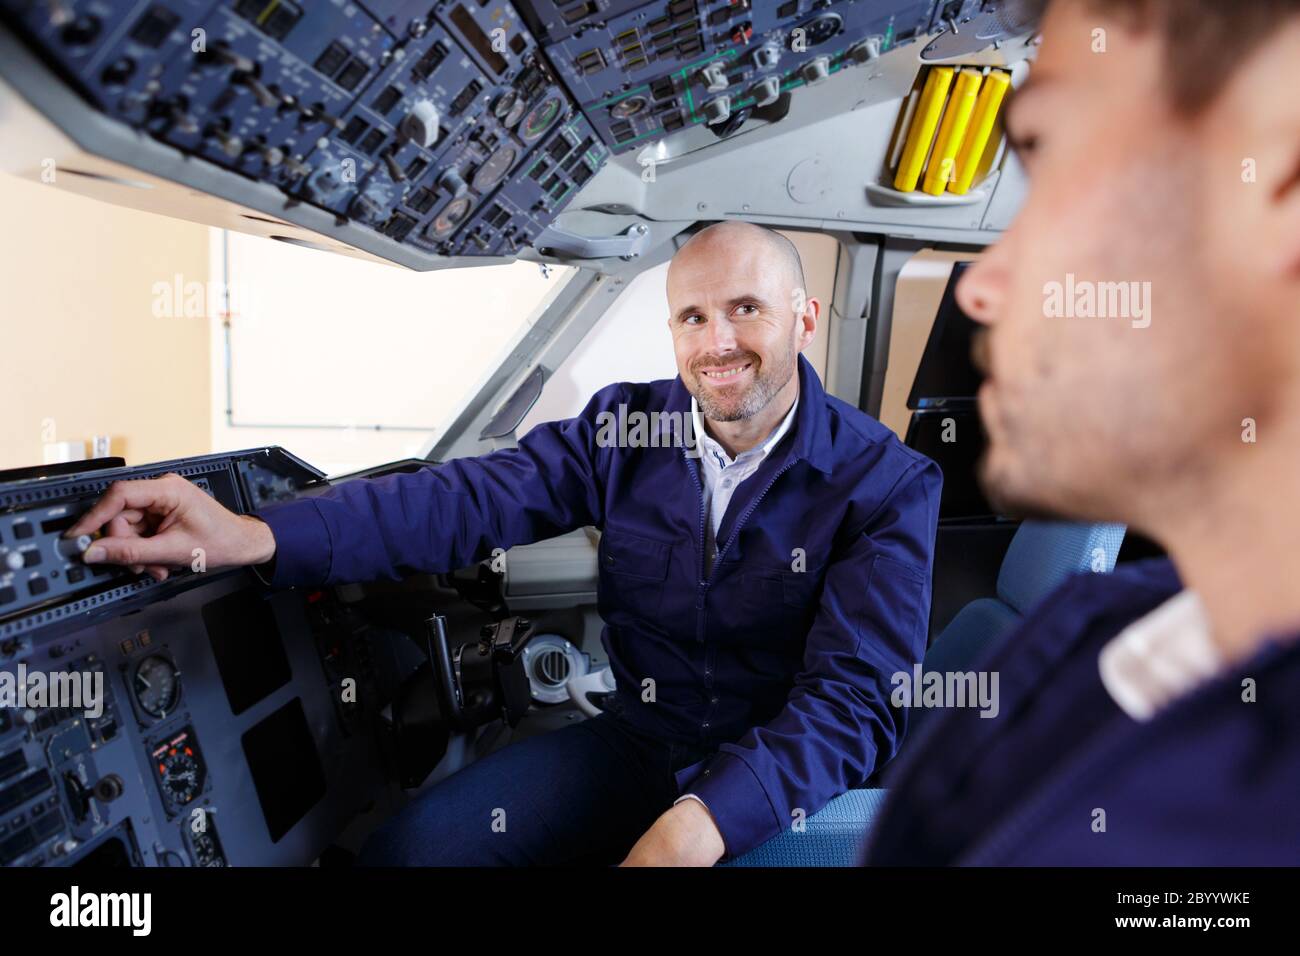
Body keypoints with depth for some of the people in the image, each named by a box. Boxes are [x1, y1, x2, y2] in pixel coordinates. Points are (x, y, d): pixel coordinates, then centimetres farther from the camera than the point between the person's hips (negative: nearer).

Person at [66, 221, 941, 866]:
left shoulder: (889, 483, -12)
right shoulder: (626, 429, -2)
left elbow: (856, 697, -20)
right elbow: (470, 499, -14)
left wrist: (697, 826, -35)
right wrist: (258, 536, -27)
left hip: (790, 781, -2)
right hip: (639, 747, 3)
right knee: (406, 845, -11)